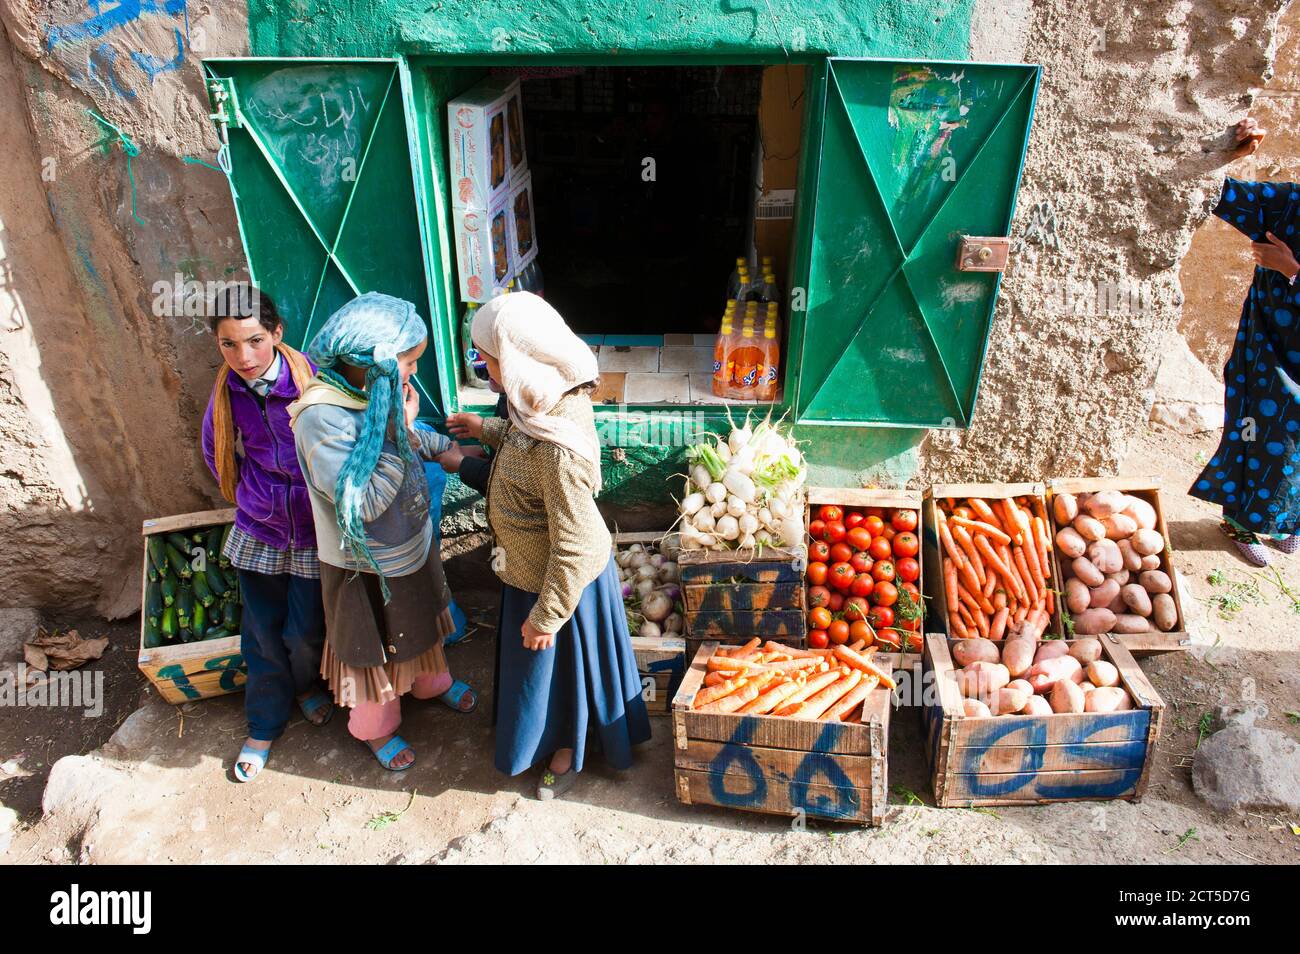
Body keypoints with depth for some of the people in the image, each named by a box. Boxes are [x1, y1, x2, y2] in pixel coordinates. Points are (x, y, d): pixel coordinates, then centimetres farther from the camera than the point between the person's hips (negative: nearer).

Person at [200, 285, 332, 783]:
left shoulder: (314, 381, -21)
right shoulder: (228, 389, -7)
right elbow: (215, 449, 12)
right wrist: (245, 494, 9)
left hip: (313, 532, -3)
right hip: (258, 531, 3)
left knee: (305, 632, 9)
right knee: (262, 633, 13)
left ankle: (306, 684, 44)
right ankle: (264, 726, 36)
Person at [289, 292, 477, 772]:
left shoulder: (374, 391, -10)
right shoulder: (322, 418, -34)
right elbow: (363, 503, -33)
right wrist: (400, 434, -33)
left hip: (412, 541, 7)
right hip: (367, 565, -7)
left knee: (421, 621, 31)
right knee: (373, 650, 19)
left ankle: (433, 681, 59)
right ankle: (377, 729, 46)